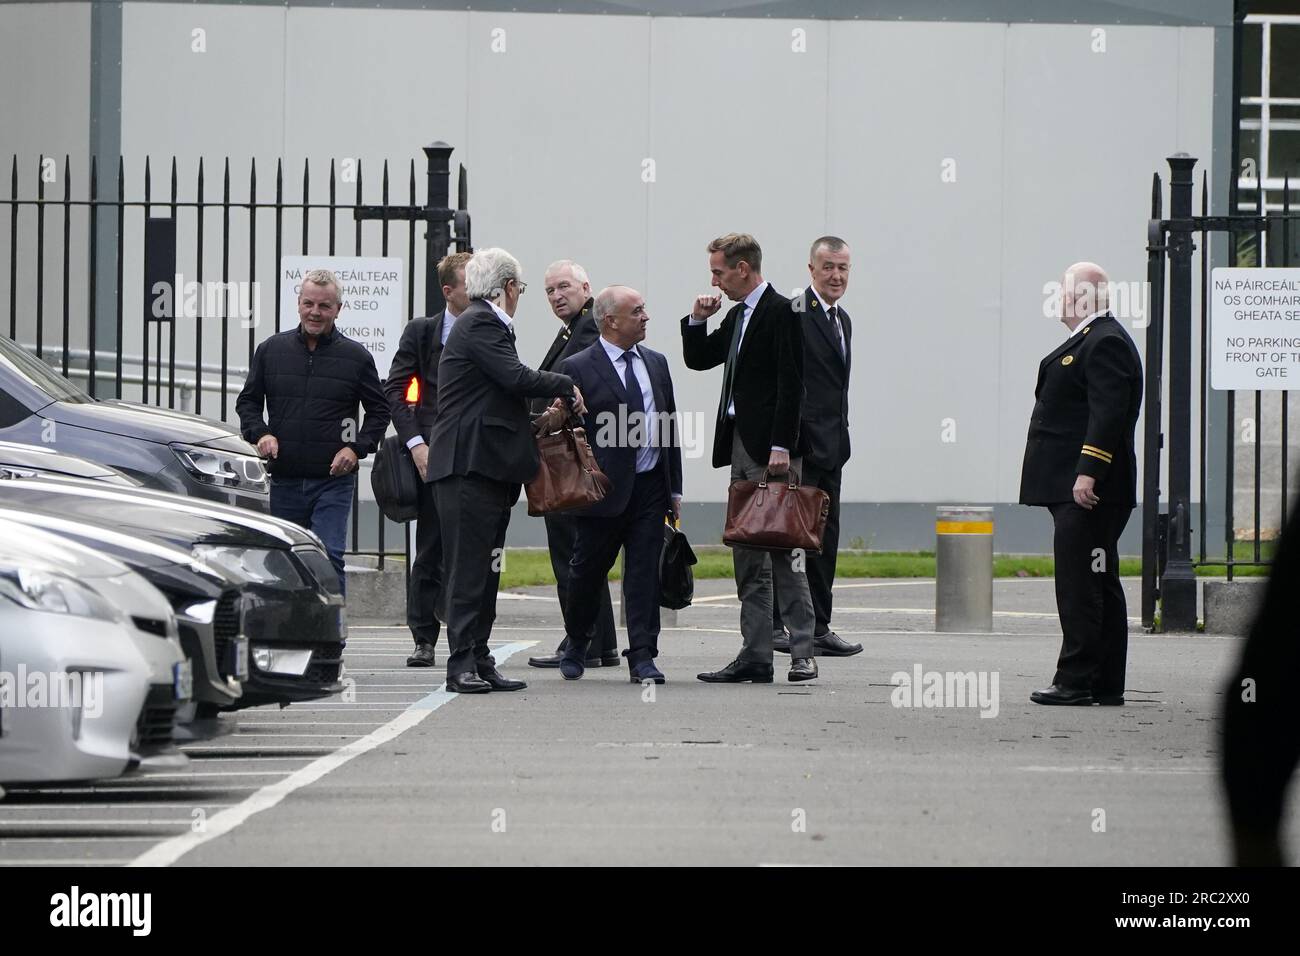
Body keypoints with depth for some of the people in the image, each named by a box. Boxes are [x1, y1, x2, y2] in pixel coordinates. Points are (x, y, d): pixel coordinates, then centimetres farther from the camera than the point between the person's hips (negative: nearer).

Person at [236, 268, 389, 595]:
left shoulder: (356, 356, 2)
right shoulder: (271, 350, 7)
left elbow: (379, 410, 9)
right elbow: (248, 401, 14)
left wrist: (357, 448, -7)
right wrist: (260, 434, -5)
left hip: (334, 480, -3)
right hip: (284, 479, 3)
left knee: (329, 558, -14)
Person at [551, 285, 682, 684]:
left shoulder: (656, 363, 12)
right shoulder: (577, 369, -6)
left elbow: (669, 427, 15)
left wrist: (675, 488, 12)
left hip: (651, 487, 4)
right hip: (603, 490, -4)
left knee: (644, 574, 0)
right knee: (587, 572, 8)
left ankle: (642, 657, 2)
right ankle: (576, 644, 27)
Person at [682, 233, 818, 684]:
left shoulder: (781, 312, -10)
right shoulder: (738, 315, 17)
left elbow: (790, 384, -16)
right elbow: (698, 359, 26)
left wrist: (781, 446, -21)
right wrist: (697, 320, 9)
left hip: (771, 448, -9)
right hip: (740, 445, 9)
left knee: (783, 550, -9)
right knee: (747, 557, 8)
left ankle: (802, 652, -6)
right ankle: (755, 655, 10)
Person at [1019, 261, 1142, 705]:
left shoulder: (1106, 343, -13)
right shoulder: (1087, 340, 20)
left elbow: (1109, 412, -22)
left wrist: (1088, 472, -26)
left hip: (1088, 490, -11)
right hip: (1074, 487, 11)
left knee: (1080, 585, -11)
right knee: (1099, 585, 11)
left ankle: (1076, 680, -11)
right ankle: (1105, 684, 15)